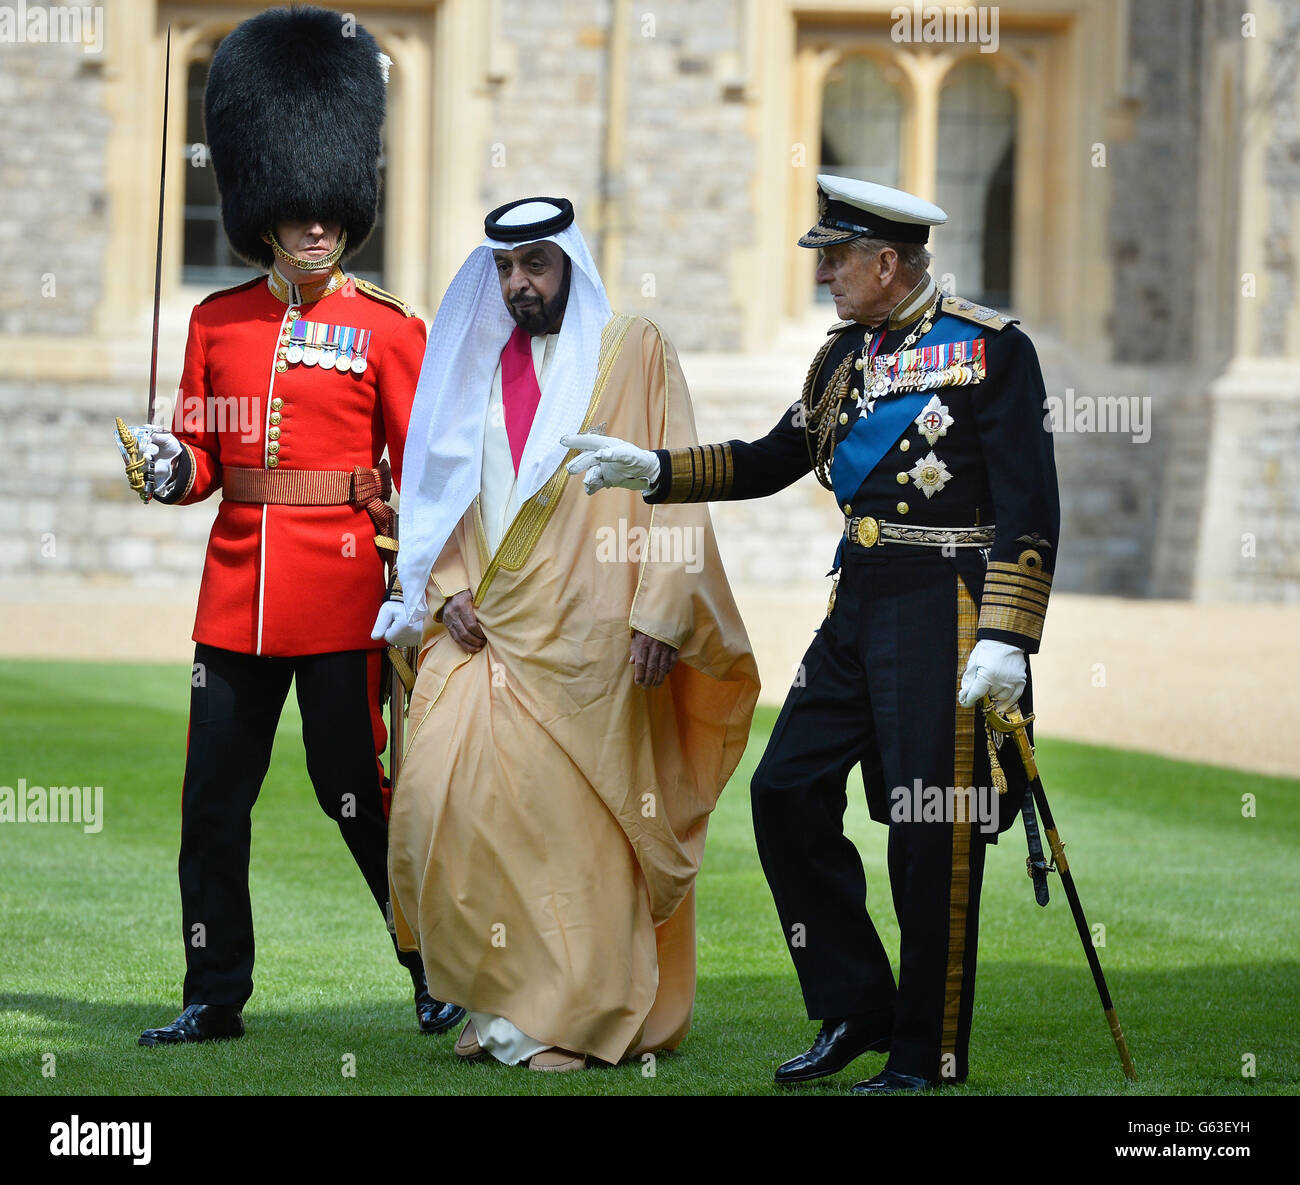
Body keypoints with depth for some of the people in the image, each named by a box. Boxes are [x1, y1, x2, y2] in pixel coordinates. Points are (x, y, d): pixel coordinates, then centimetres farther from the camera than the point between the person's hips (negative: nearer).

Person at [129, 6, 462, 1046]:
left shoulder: (387, 329, -1)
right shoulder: (218, 323, 9)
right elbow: (205, 457, 14)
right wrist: (173, 467, -9)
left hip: (343, 597, -4)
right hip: (237, 591, 4)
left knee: (359, 792, -2)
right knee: (214, 799, 5)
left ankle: (440, 974, 11)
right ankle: (215, 998, 14)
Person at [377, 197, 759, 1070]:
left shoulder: (632, 351, 3)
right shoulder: (480, 364, 16)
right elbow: (443, 494, 21)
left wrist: (661, 612, -10)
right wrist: (447, 590, 4)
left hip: (583, 637, -4)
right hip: (482, 636, 4)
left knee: (577, 823, -4)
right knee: (443, 799, -8)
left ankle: (572, 1016, 6)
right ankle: (500, 1000, 6)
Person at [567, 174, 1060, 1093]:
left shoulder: (991, 349, -10)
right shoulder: (846, 353, 12)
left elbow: (1031, 508, -14)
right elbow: (770, 463, 20)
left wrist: (1005, 640, -20)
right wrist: (651, 470, 9)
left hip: (947, 613, -8)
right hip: (860, 605, 8)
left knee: (934, 832, -3)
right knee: (786, 792, 4)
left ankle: (929, 1055, 8)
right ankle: (857, 1012, 15)